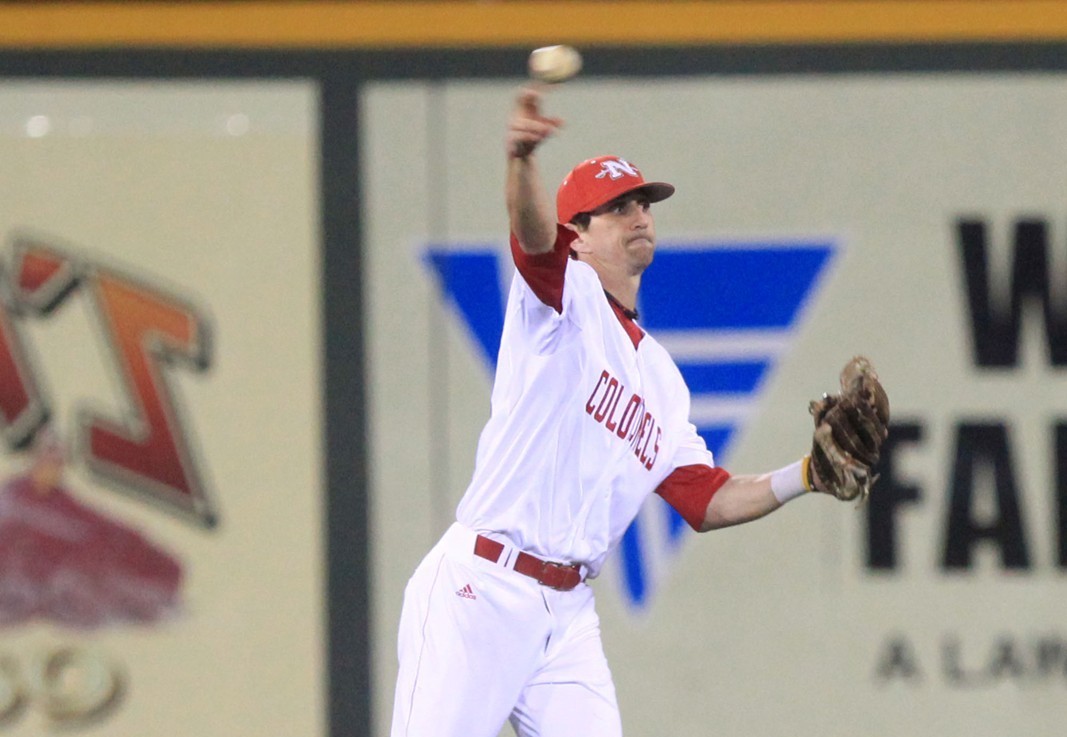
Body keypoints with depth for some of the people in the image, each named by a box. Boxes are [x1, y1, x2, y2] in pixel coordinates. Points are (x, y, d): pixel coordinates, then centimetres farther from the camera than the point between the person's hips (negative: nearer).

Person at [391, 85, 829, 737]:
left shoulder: (660, 377, 21)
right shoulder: (566, 298, 1)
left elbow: (707, 501, 20)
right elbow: (535, 231, -23)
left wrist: (804, 478, 5)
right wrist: (522, 162, -45)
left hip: (568, 611, 7)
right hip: (483, 589, -7)